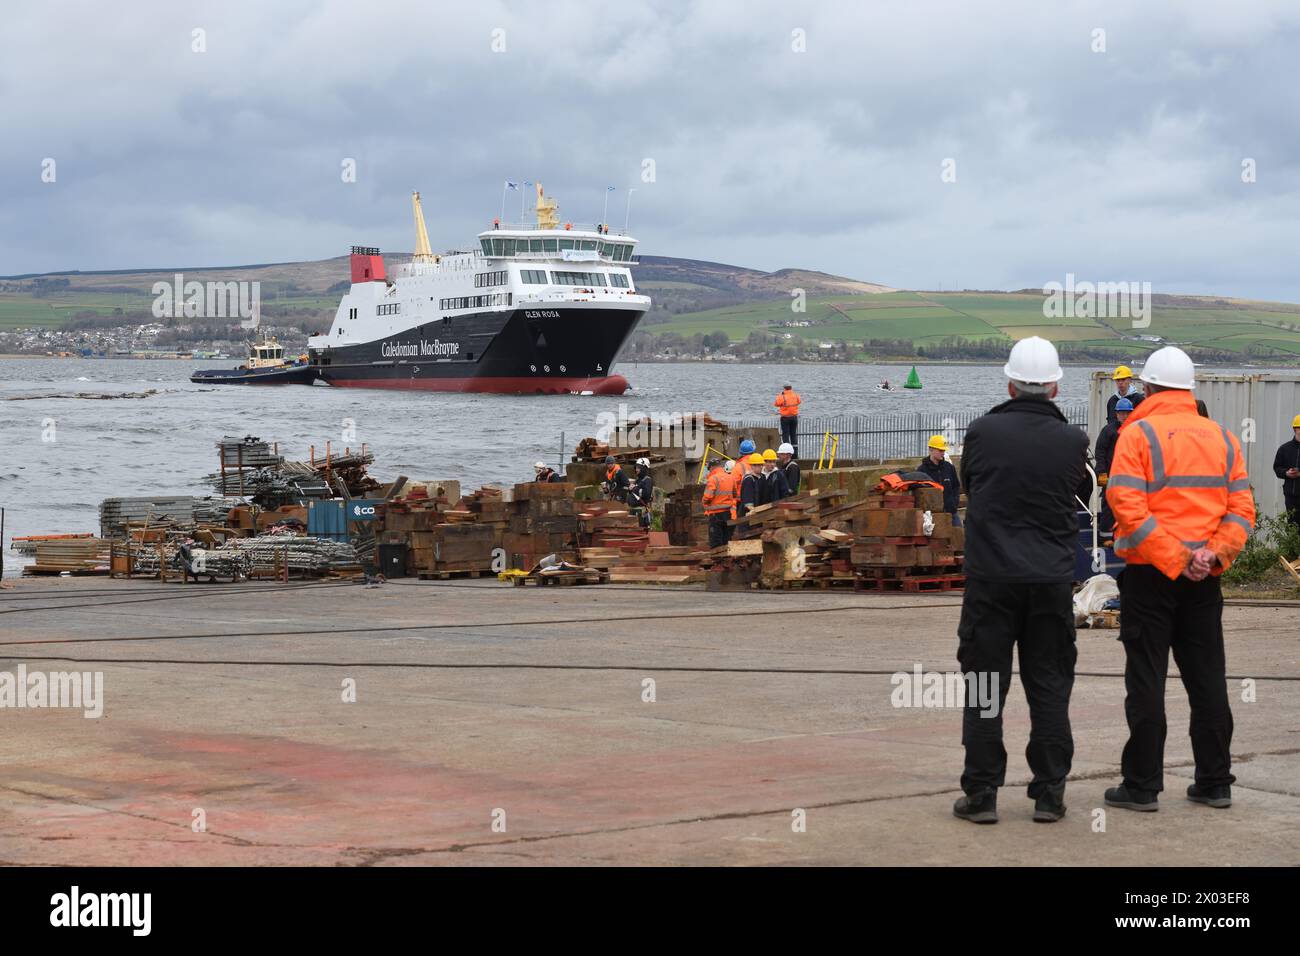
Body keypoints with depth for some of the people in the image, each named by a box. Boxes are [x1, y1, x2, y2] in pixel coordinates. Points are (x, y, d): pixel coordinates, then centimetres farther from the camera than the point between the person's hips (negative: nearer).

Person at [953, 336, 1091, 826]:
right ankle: (1049, 794, 11)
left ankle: (981, 794, 6)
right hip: (1053, 581, 1)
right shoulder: (1072, 441, -4)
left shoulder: (982, 432, -6)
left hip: (990, 578, -1)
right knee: (1049, 689, 9)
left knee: (984, 690, 6)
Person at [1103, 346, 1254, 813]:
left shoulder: (1138, 434, -8)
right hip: (1204, 580, 4)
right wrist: (1214, 553, -7)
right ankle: (1215, 782, 15)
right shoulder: (1223, 438, 8)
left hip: (1149, 575, -4)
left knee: (1146, 680, 1)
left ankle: (1142, 784, 4)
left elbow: (1129, 507, -18)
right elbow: (1242, 509, 2)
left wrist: (1174, 559, -17)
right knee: (1207, 678, 11)